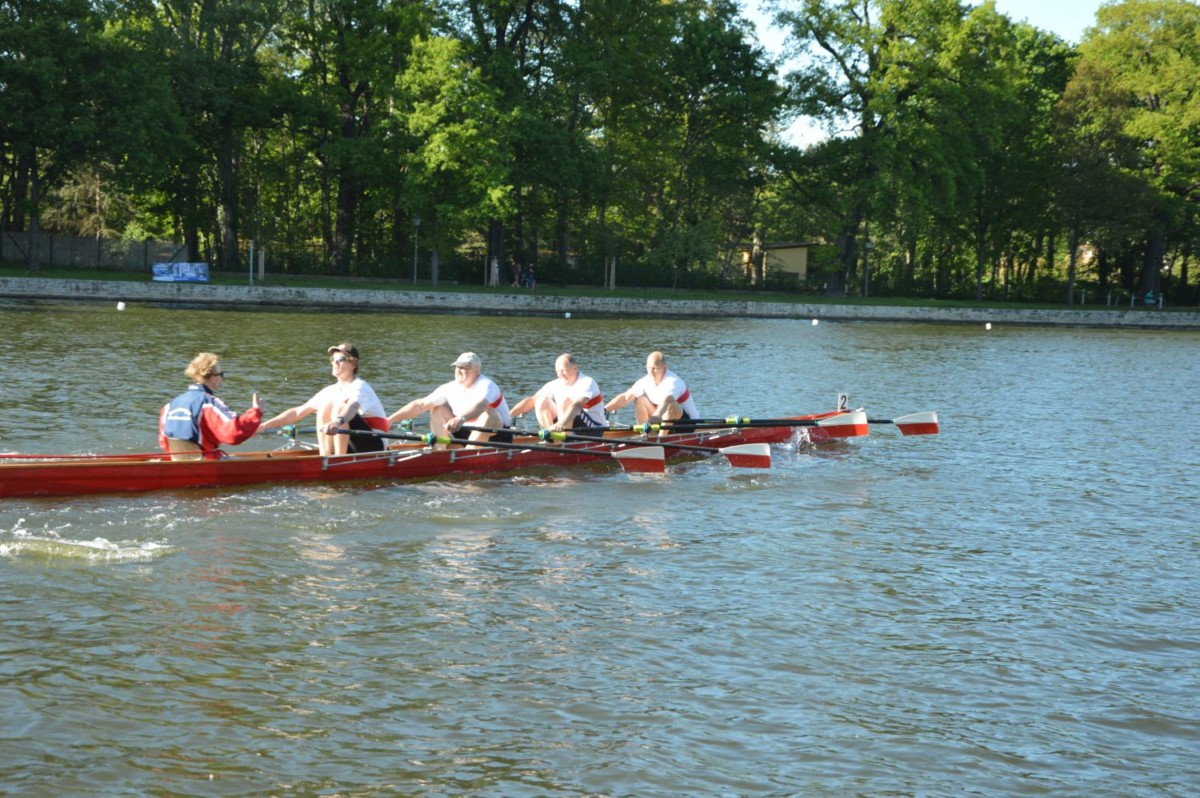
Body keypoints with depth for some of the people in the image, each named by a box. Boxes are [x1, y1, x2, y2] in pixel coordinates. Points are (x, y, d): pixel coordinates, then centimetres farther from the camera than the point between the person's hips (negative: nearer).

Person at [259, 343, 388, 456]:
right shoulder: (330, 391, 10)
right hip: (352, 447, 7)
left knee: (339, 407, -26)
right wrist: (264, 426, -2)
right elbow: (297, 412, 8)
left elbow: (352, 406, -38)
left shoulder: (360, 387, -13)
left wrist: (337, 422, -60)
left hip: (373, 444, -7)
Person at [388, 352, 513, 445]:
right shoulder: (450, 388, -3)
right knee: (438, 410, 0)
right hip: (467, 433, 6)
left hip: (497, 436, -6)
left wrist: (461, 419, -64)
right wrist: (390, 420, -11)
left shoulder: (486, 385, -22)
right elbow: (420, 405, -3)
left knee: (488, 414, -35)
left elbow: (480, 405, -45)